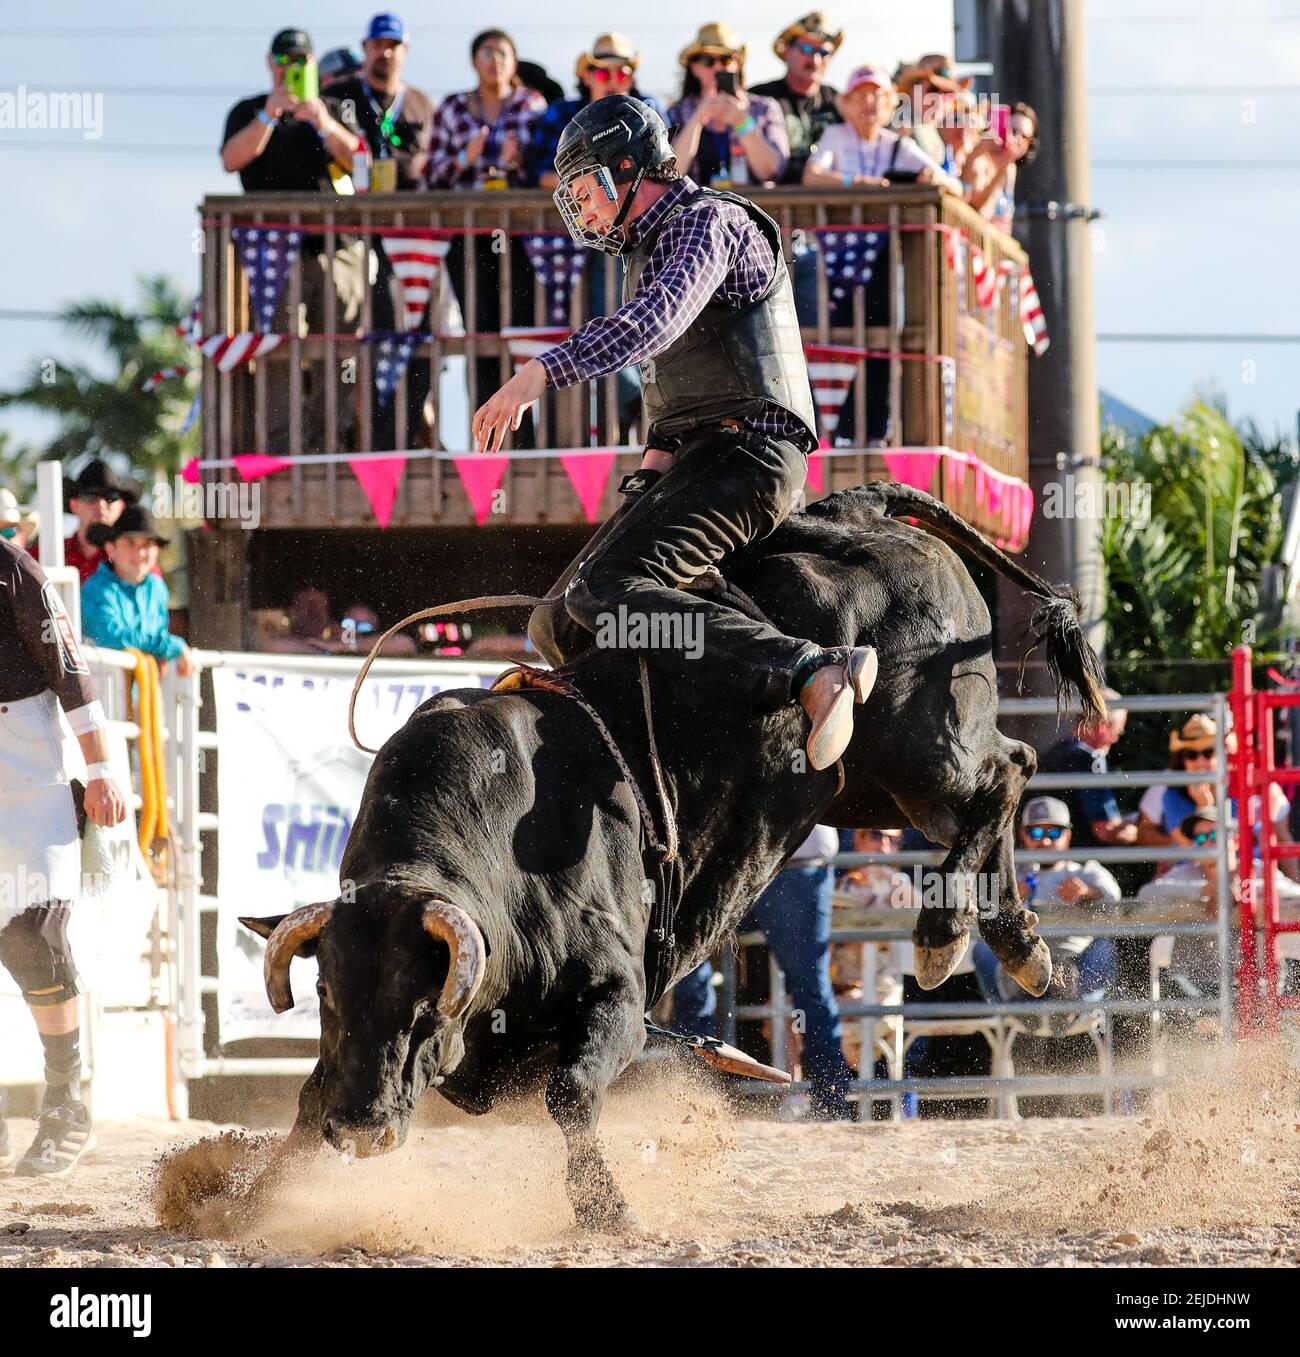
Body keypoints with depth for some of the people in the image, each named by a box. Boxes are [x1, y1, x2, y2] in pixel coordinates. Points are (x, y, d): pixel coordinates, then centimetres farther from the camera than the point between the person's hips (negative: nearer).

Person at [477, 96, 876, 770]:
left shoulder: (709, 220, -5)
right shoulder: (651, 248, 27)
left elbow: (659, 319, -25)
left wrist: (541, 372, -34)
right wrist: (654, 462, 13)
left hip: (745, 454, -10)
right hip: (693, 457, 10)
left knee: (604, 591, -30)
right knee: (557, 626, 3)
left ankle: (818, 674, -40)